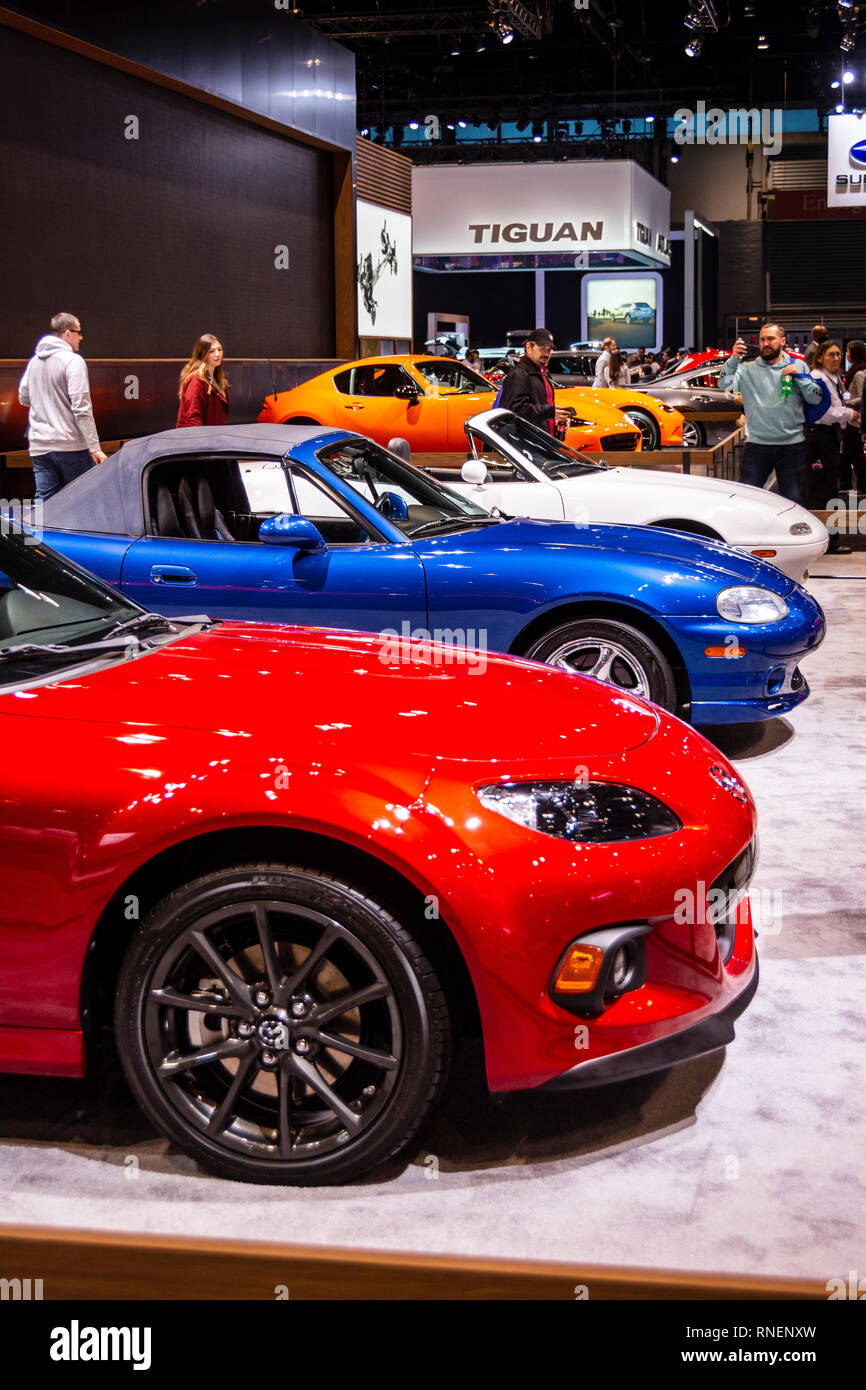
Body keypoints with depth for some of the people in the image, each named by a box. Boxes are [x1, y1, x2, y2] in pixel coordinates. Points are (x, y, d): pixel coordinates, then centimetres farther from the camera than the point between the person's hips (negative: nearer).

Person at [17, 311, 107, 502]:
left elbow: (24, 398, 25)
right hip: (70, 445, -6)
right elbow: (81, 408, -16)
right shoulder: (73, 361, -10)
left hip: (38, 447, 6)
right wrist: (95, 447, -17)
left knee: (44, 501, 4)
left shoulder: (34, 362, 12)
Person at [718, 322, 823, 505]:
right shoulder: (748, 369, 4)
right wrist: (734, 358, -24)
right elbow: (724, 385, -12)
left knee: (793, 500, 7)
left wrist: (799, 376, -7)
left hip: (792, 444, 1)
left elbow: (816, 399, 5)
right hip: (757, 444, -1)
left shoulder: (797, 366, 8)